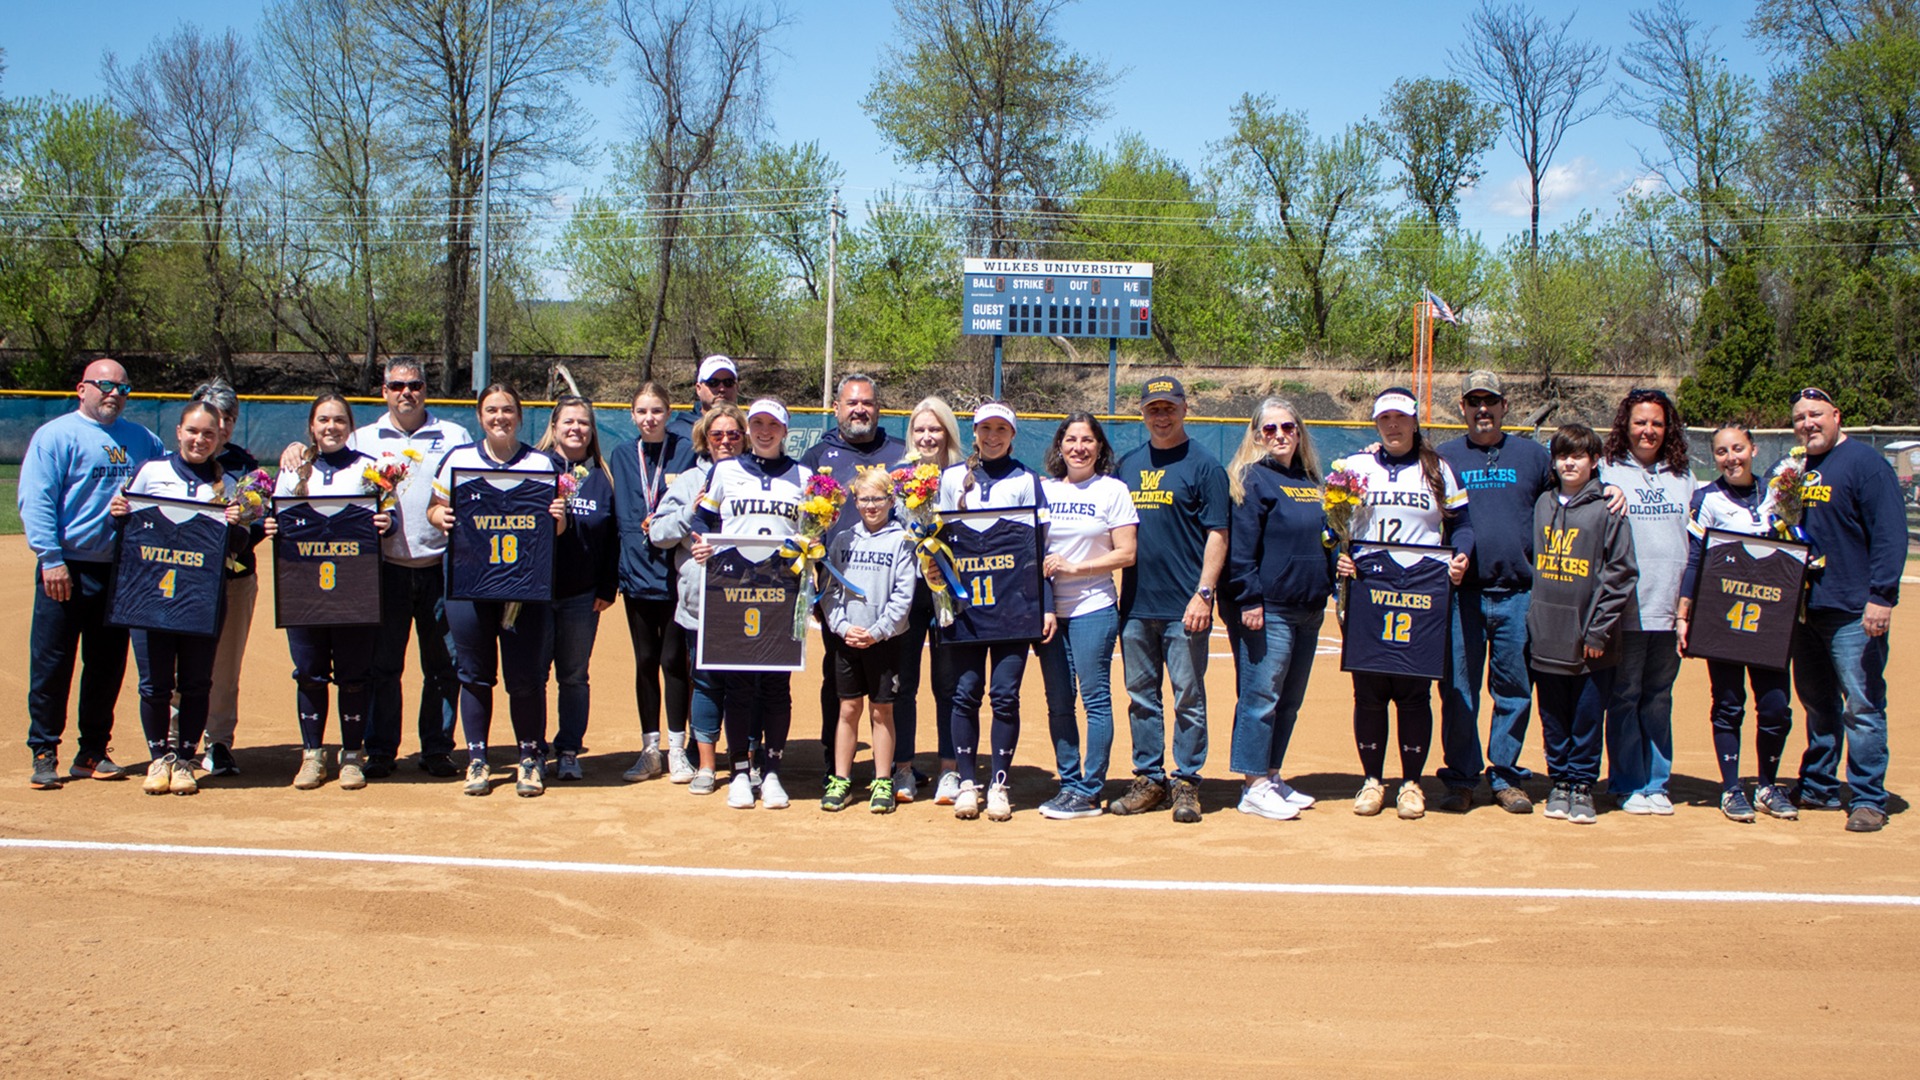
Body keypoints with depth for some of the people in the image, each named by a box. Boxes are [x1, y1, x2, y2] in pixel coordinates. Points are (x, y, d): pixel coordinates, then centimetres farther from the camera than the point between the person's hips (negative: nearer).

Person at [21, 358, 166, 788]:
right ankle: (44, 754, 8)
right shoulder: (56, 435, -3)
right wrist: (51, 559, -17)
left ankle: (93, 752, 19)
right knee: (51, 665, -1)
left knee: (108, 666, 9)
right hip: (67, 570, -5)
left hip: (121, 571, 5)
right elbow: (35, 501, -9)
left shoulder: (142, 440, 13)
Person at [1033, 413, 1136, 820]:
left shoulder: (1113, 491, 0)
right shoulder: (1043, 489, 10)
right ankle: (1069, 784, 16)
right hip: (1048, 610, 4)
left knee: (1095, 698, -4)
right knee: (1058, 702, 7)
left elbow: (1125, 554, -5)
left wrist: (1074, 566, -13)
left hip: (1093, 608, -4)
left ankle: (1088, 793, 0)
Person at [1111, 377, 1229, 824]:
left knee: (1188, 695, -1)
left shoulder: (1204, 466, -2)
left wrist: (1203, 593, -15)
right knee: (1141, 696, 10)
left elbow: (1216, 535, -6)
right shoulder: (1128, 464, 14)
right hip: (1135, 604, 5)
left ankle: (1187, 783, 7)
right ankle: (1148, 779, 19)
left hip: (1183, 606, -5)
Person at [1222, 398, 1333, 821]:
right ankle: (1253, 787, 0)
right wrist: (1249, 600, -19)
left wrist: (1330, 583, 10)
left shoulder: (1310, 481, 15)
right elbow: (1240, 547, -13)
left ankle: (1271, 778, 22)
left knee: (1290, 700, 12)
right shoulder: (1252, 479, -7)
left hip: (1308, 610, 8)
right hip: (1267, 610, -8)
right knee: (1261, 696, -6)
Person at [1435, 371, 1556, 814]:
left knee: (1515, 689, 5)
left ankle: (1506, 777, 15)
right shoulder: (1443, 457, 9)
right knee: (1458, 690, 1)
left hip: (1518, 594, 1)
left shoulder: (1534, 456, 11)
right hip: (1462, 593, -1)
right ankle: (1460, 780, 10)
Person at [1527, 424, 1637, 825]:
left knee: (1587, 717, 3)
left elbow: (1620, 573, -6)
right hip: (1546, 636, 4)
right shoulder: (1543, 505, 10)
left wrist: (1599, 629, -10)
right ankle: (1559, 782, 19)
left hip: (1589, 639, -4)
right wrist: (1531, 618, 7)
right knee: (1553, 718, 9)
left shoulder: (1607, 509, -3)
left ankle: (1582, 784, 12)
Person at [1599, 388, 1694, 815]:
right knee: (1625, 697, 1)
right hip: (1627, 609, -3)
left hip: (1669, 608, 3)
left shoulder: (1683, 475, 13)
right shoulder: (1608, 473, 2)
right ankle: (1627, 784, 10)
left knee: (1659, 698, 8)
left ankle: (1656, 784, 16)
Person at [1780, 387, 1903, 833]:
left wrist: (1881, 596, -21)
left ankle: (1868, 800, 0)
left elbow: (1890, 534, -15)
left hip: (1854, 612, -8)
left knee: (1862, 705, -5)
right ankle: (1818, 787, 26)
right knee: (1817, 702, 16)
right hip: (1805, 608, 8)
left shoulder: (1865, 463, -8)